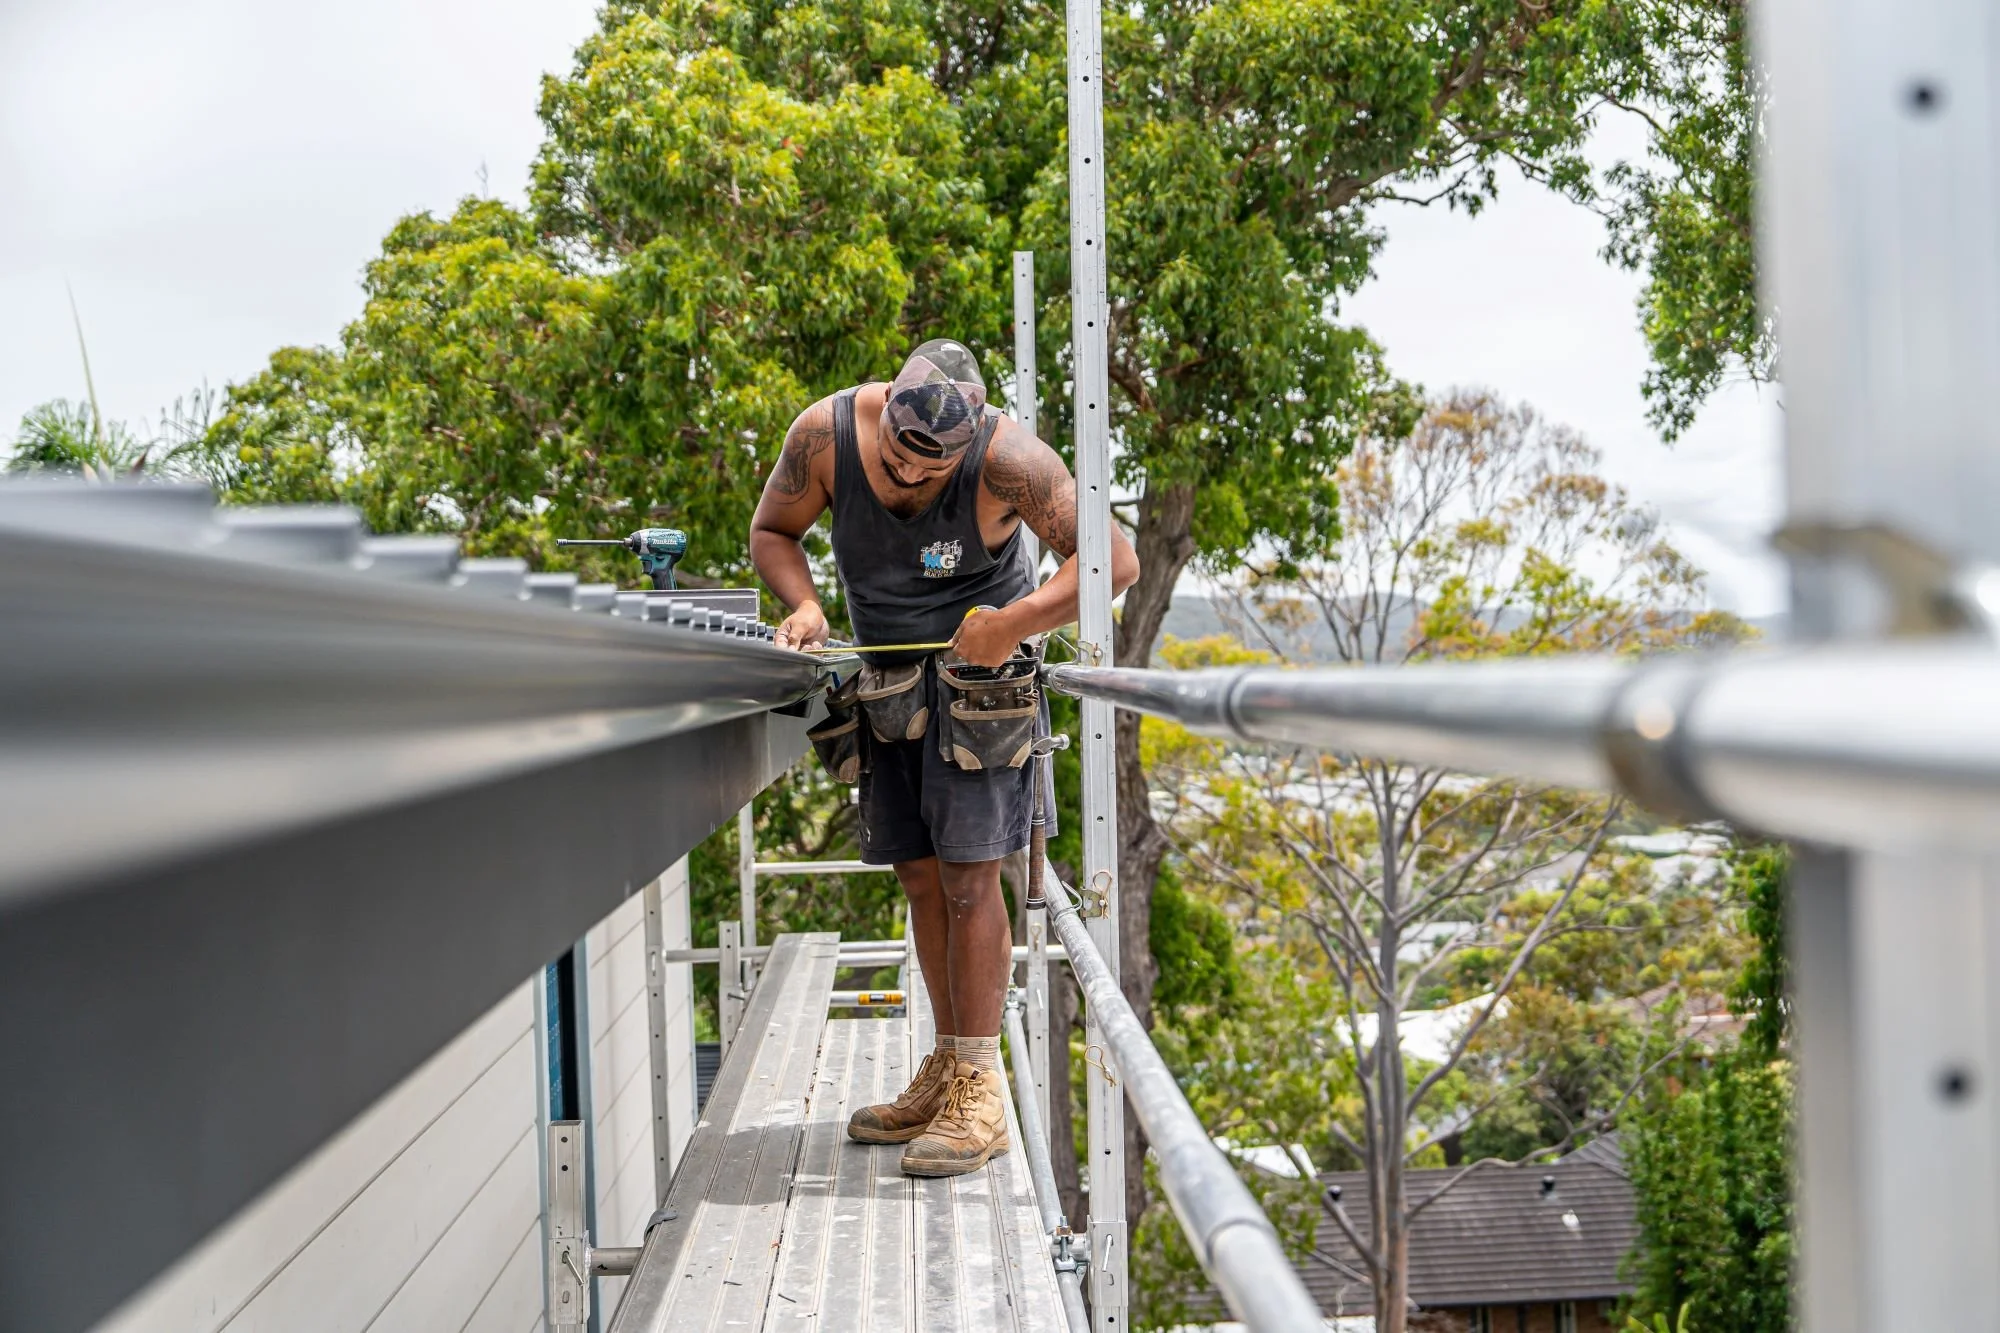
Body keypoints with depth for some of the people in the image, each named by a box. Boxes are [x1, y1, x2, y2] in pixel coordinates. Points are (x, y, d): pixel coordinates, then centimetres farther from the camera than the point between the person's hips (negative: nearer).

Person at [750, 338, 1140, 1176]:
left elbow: (1113, 559, -22)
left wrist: (1015, 623, -31)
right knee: (920, 876, 8)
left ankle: (979, 1093, -5)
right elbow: (771, 531, 1)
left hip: (976, 670, -5)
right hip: (885, 675, 5)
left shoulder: (1004, 458, -25)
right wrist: (803, 605, -17)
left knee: (968, 874, -11)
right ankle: (945, 1072, 20)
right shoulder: (825, 434, -15)